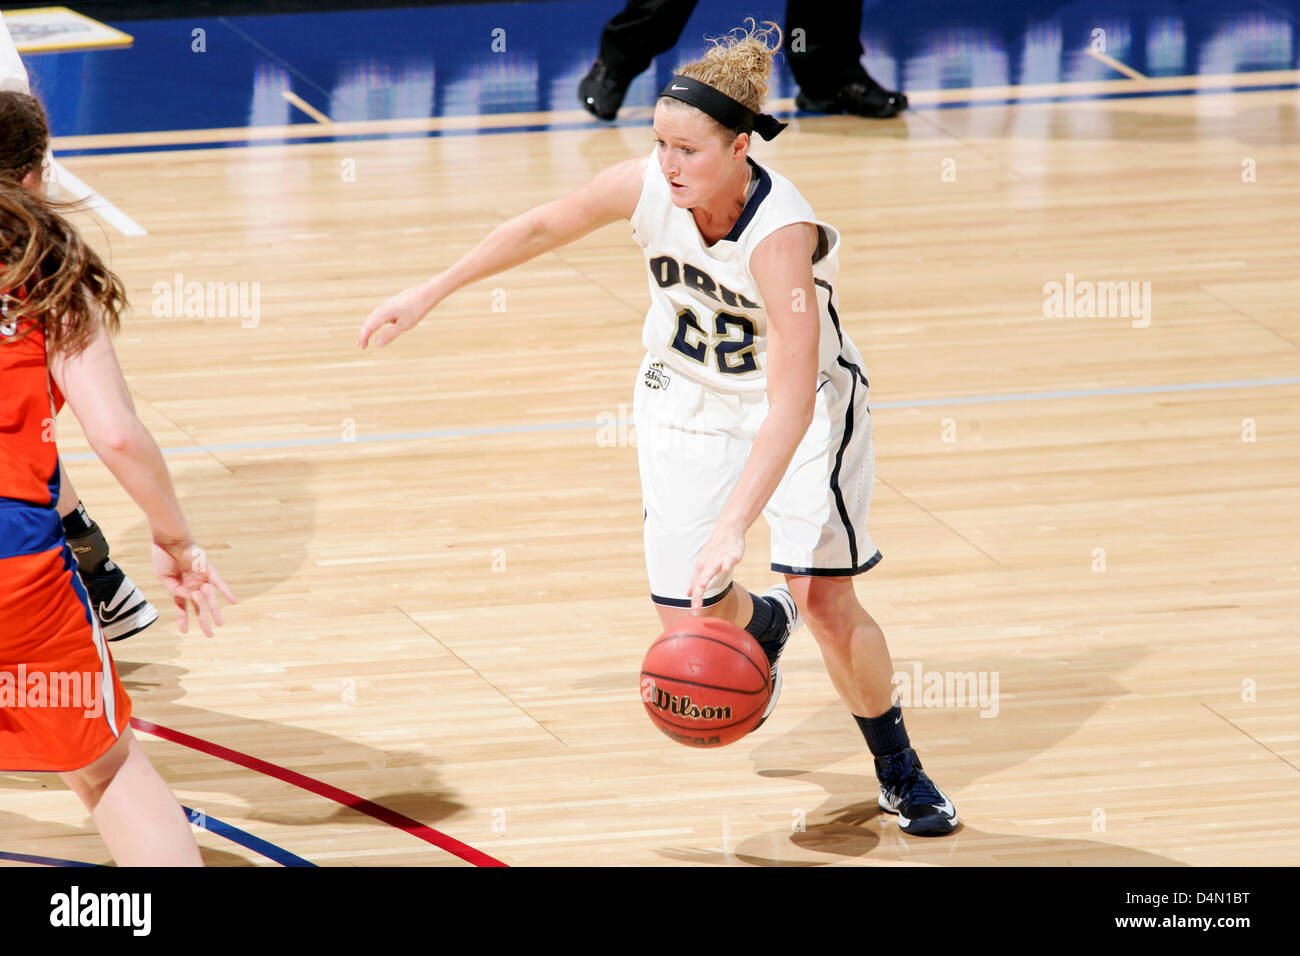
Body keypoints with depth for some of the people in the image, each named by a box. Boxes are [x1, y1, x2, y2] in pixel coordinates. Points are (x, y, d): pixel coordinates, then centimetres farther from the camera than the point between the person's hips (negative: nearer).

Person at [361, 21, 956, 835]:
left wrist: (732, 530, -52)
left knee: (826, 597, -12)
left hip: (803, 407, -4)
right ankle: (763, 623, 38)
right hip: (689, 401, 4)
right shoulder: (647, 185, -24)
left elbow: (792, 403, -43)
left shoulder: (780, 234, -38)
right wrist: (431, 293, 3)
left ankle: (900, 774, 13)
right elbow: (545, 226, -3)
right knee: (688, 619, -2)